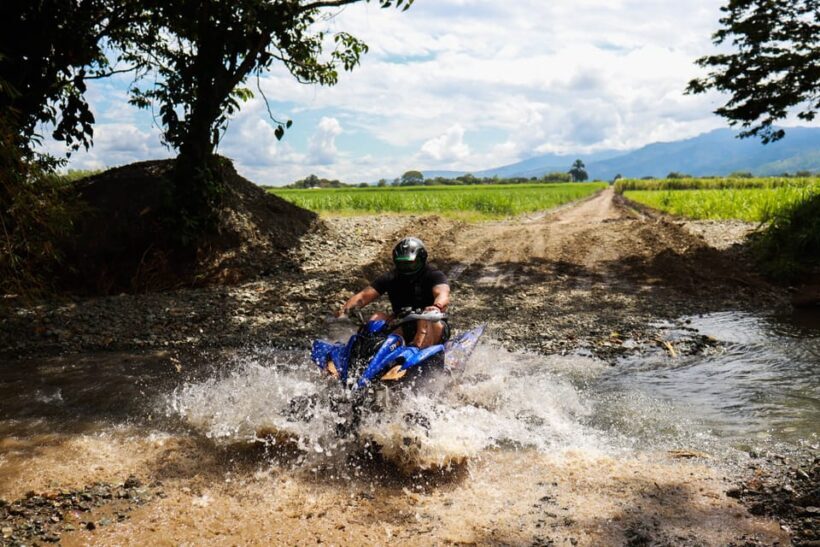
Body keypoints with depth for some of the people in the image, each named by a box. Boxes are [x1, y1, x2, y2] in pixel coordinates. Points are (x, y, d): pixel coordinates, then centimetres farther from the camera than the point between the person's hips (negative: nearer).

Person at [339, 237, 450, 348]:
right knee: (376, 318, -18)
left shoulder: (434, 275, -7)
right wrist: (346, 309, -24)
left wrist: (437, 307, -53)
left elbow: (443, 294, -29)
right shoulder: (390, 278, 4)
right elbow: (364, 296, -4)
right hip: (403, 328, 4)